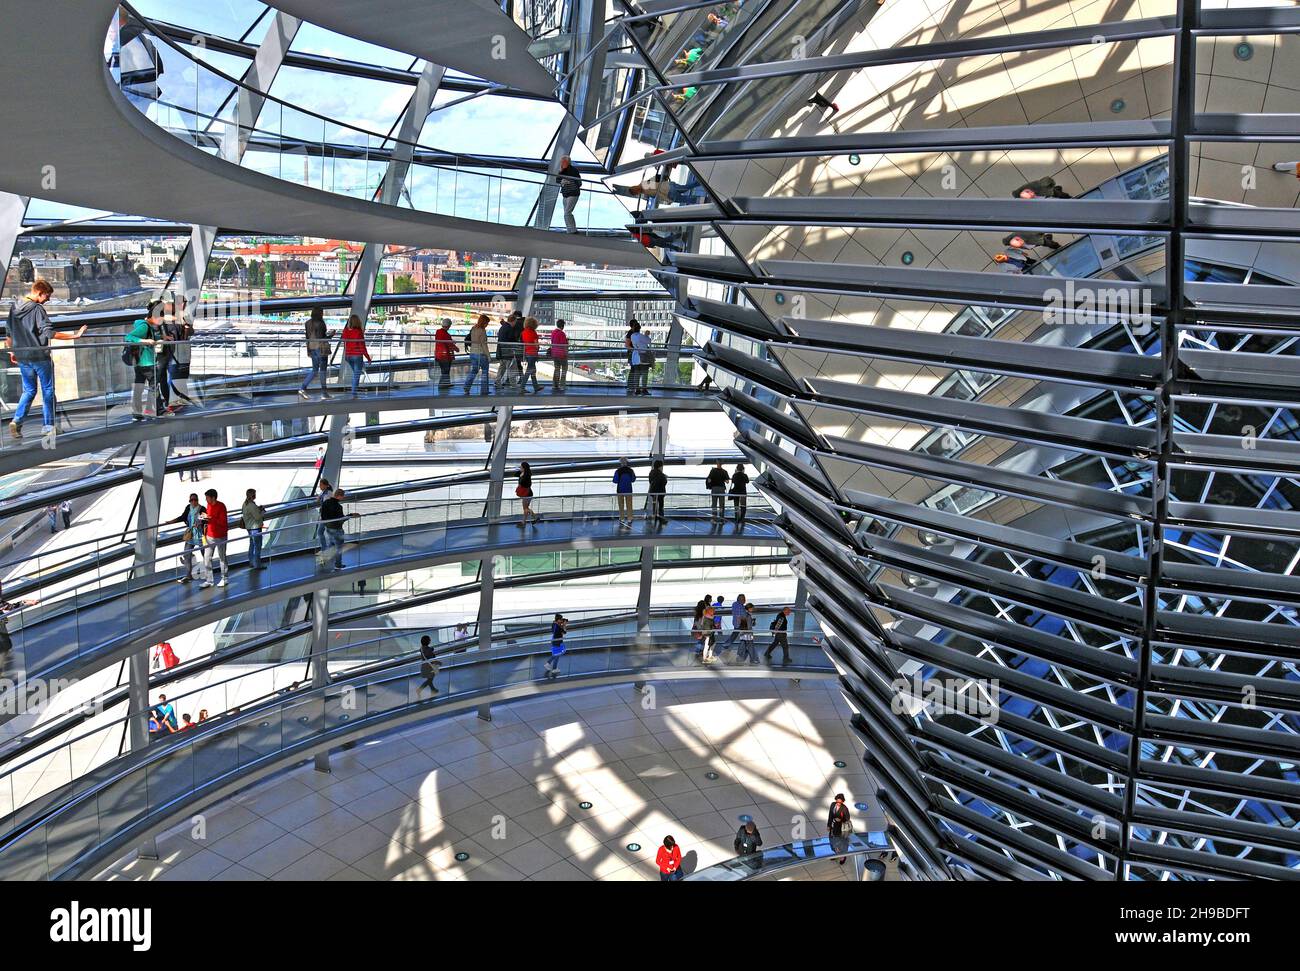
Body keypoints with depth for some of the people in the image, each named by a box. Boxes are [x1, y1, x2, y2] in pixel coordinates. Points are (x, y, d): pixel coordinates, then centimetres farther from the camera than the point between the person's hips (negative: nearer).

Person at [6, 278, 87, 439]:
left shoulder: (14, 308, 8)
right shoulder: (37, 309, -14)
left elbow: (8, 334, 14)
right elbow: (49, 333, -21)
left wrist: (12, 351, 25)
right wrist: (74, 335, -21)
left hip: (22, 358, 6)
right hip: (40, 357, -6)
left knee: (29, 390, 16)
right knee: (47, 391, 7)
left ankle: (16, 420, -1)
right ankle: (49, 424, 11)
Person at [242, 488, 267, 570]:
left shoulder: (245, 504, 6)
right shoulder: (252, 505, -24)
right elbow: (258, 516, -24)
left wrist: (258, 509, 5)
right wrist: (263, 511, -7)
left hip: (249, 527, 10)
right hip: (255, 528, -10)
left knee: (252, 545, 21)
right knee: (257, 546, 0)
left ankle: (252, 562, 33)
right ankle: (257, 565, 7)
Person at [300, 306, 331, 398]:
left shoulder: (308, 323, 9)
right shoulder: (320, 323, -15)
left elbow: (307, 337, 12)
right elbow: (321, 338, -18)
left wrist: (309, 350, 17)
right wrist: (330, 336, -3)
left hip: (312, 348, 7)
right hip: (321, 347, -7)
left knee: (314, 370, 13)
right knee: (323, 370, 1)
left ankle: (303, 388, 3)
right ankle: (324, 392, 6)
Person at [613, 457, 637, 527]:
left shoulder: (618, 471, -14)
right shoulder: (630, 470, -6)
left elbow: (615, 481, -10)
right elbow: (633, 480, 5)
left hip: (620, 490, -1)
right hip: (628, 490, 1)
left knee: (621, 505, 11)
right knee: (629, 505, 8)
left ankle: (622, 519, 13)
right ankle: (629, 520, 6)